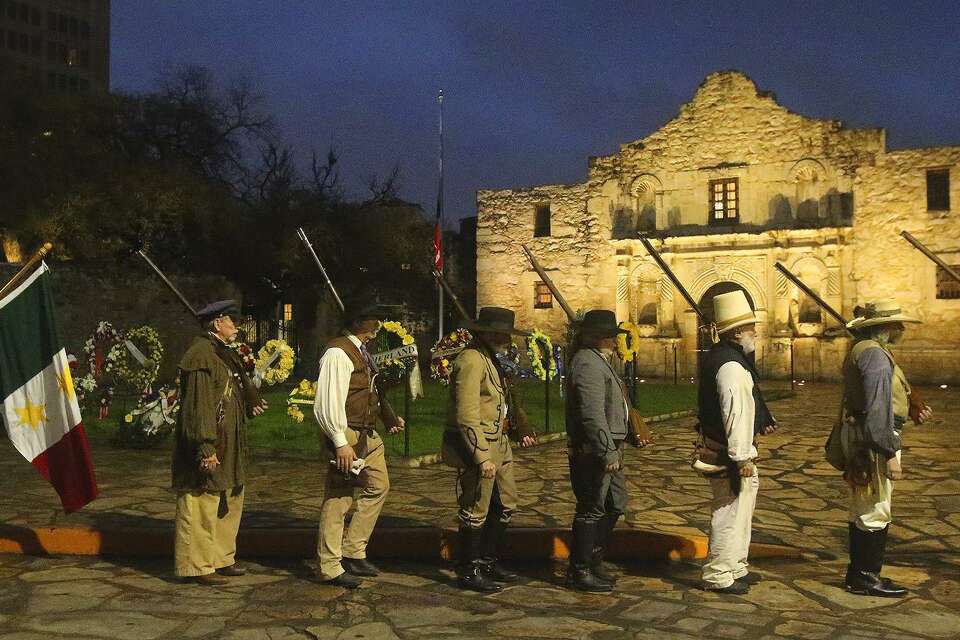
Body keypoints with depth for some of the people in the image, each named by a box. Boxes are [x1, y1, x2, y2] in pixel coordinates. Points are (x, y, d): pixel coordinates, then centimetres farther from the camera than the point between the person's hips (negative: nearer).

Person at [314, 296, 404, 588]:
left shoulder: (361, 350, 14)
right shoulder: (338, 353, -17)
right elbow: (328, 403, -23)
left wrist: (389, 418, 21)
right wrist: (340, 443, -24)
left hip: (368, 435, 10)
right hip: (347, 437, -10)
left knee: (379, 487, 17)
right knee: (337, 501, -1)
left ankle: (353, 552, 26)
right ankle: (330, 568, 11)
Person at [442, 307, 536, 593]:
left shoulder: (490, 359, 15)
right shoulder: (471, 360, -18)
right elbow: (467, 417, -23)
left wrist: (519, 430, 17)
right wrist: (482, 458, -25)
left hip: (496, 445, 10)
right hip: (476, 448, -10)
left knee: (505, 504, 17)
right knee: (475, 511, 0)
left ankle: (489, 561, 30)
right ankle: (469, 572, 14)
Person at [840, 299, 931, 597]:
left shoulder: (861, 351, 15)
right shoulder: (875, 354, -18)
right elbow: (877, 409, -23)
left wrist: (910, 410, 13)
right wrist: (889, 454, -22)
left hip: (858, 436, 11)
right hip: (873, 441, -11)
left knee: (862, 510, 17)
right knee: (875, 512, -2)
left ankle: (859, 573, 26)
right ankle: (866, 577, 7)